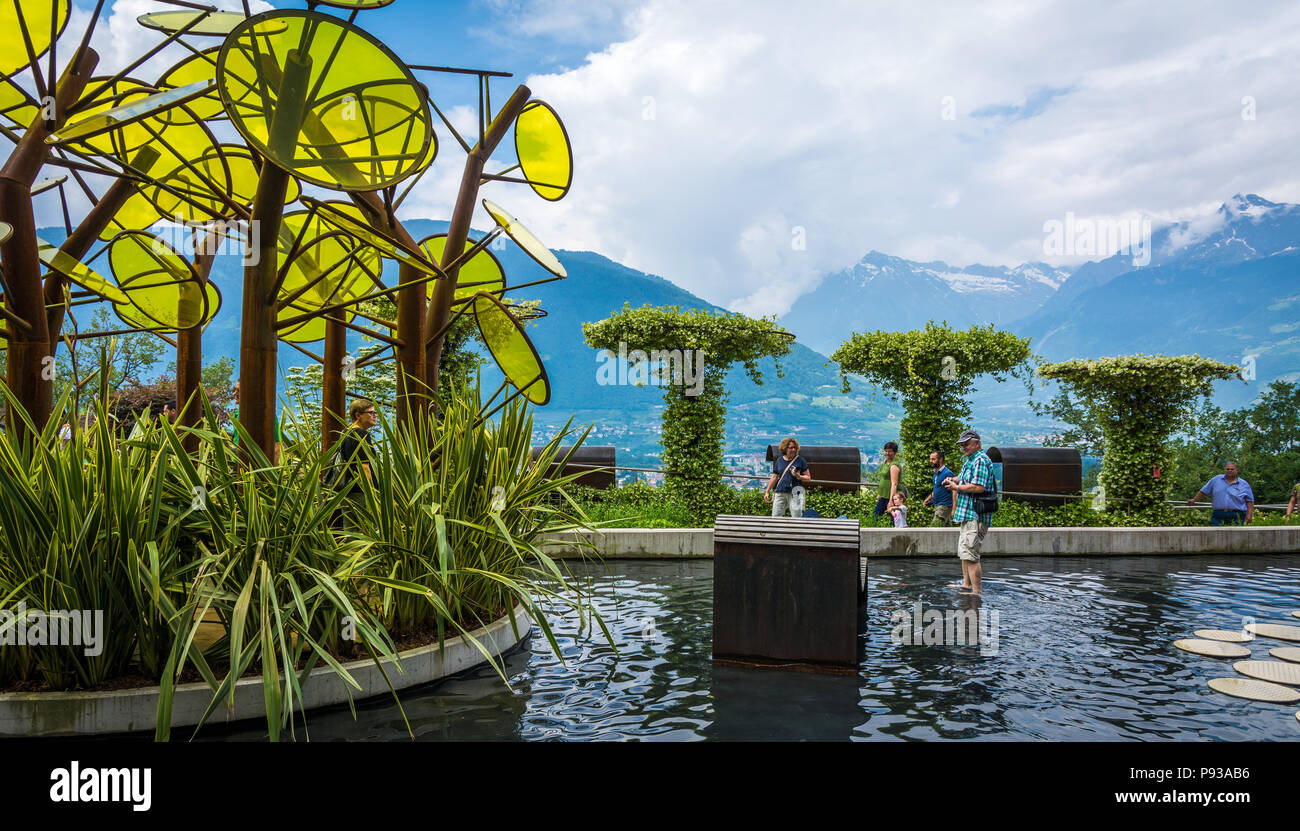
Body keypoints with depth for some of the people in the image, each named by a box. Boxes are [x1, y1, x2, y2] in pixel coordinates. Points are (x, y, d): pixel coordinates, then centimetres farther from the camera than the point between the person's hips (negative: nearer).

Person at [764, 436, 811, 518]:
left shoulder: (800, 460, 1)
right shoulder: (779, 460, 10)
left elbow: (808, 478, 2)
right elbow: (774, 477, 18)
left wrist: (798, 476, -16)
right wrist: (767, 492, 18)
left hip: (795, 493, -3)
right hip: (780, 493, 3)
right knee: (775, 517, 2)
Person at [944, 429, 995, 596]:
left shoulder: (981, 460, -14)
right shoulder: (970, 460, 19)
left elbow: (979, 487, -25)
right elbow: (964, 478, 35)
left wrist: (956, 487, -13)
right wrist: (953, 479, 12)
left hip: (975, 517, -11)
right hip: (967, 515, 11)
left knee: (970, 555, -15)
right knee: (963, 552, 21)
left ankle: (977, 592, -15)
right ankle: (966, 584, 32)